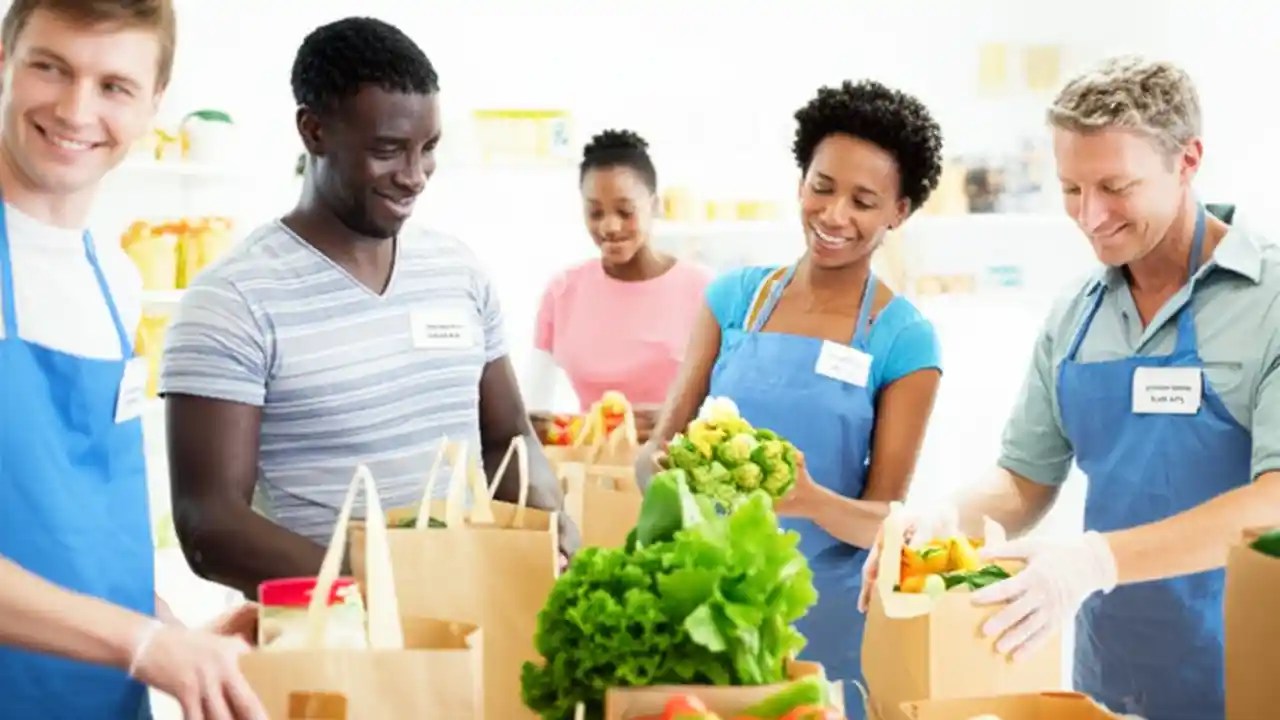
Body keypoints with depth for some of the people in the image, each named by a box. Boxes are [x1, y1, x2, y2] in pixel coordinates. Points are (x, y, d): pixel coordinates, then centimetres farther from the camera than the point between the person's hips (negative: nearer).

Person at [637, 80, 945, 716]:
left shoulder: (904, 339, -6)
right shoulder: (734, 296, 1)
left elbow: (885, 519, -7)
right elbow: (659, 446, 1)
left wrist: (811, 500, -27)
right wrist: (663, 466, -21)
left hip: (823, 613, -2)